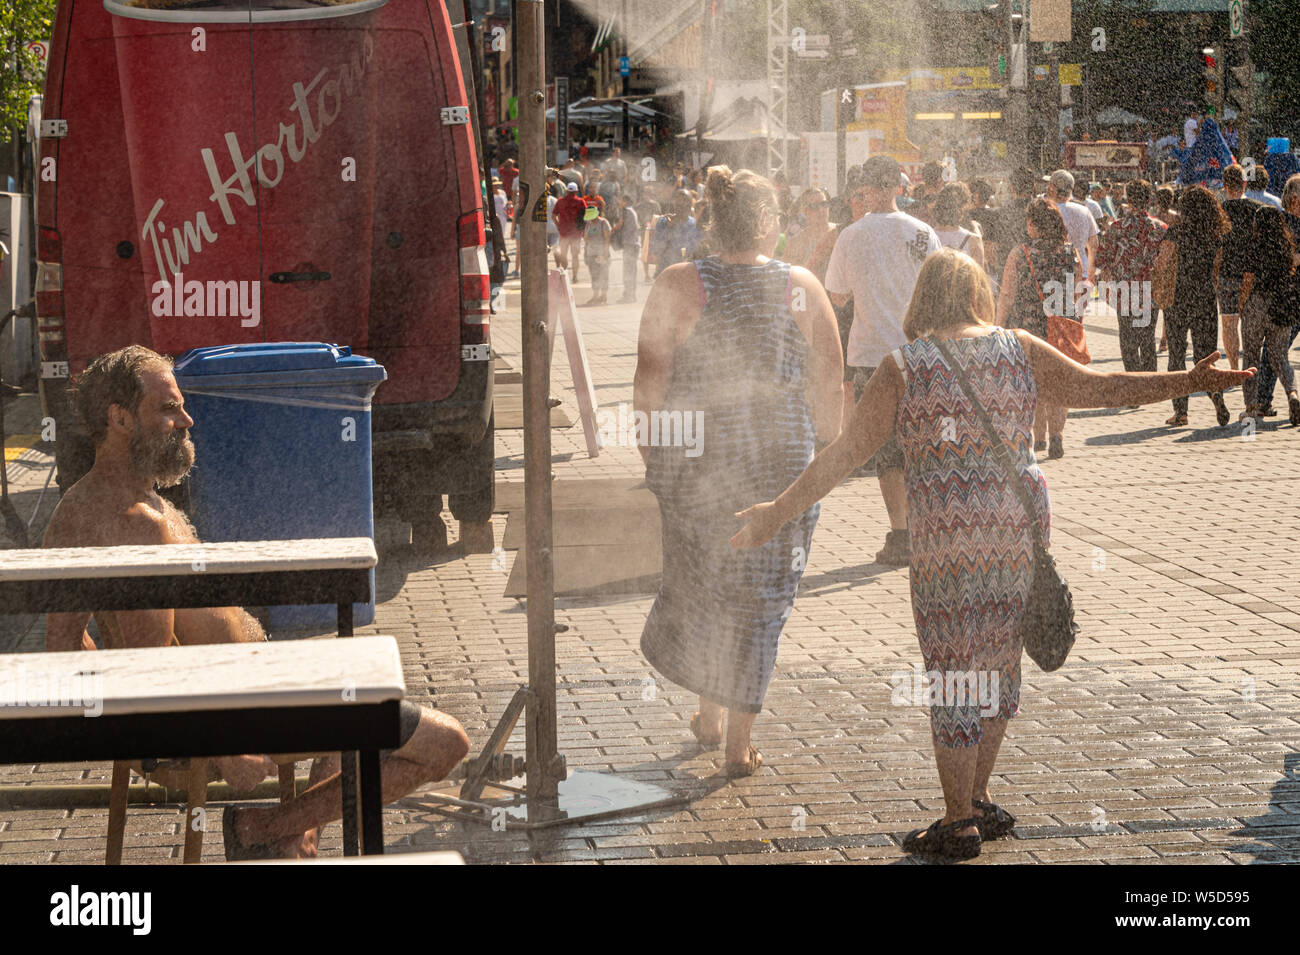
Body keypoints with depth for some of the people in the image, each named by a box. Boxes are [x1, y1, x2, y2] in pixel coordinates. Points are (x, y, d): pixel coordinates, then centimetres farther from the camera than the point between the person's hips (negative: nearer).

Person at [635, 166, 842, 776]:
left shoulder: (676, 287, -5)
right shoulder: (803, 289, -2)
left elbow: (649, 381, -5)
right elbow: (829, 385, 1)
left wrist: (650, 453, 6)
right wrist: (825, 453, 12)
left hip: (696, 458, 0)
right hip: (781, 462, 0)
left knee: (699, 583, 20)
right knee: (761, 594, 9)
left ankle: (710, 715, 30)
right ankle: (739, 740, 9)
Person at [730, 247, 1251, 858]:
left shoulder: (904, 367, -4)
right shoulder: (1017, 351, 4)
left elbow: (845, 452, -7)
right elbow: (1098, 387, 5)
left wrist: (780, 511, -4)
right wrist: (1187, 383, 13)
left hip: (947, 535, -4)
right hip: (1017, 525, 4)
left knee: (953, 670, 5)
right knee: (997, 659, 18)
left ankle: (960, 825, 12)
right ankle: (978, 801, 27)